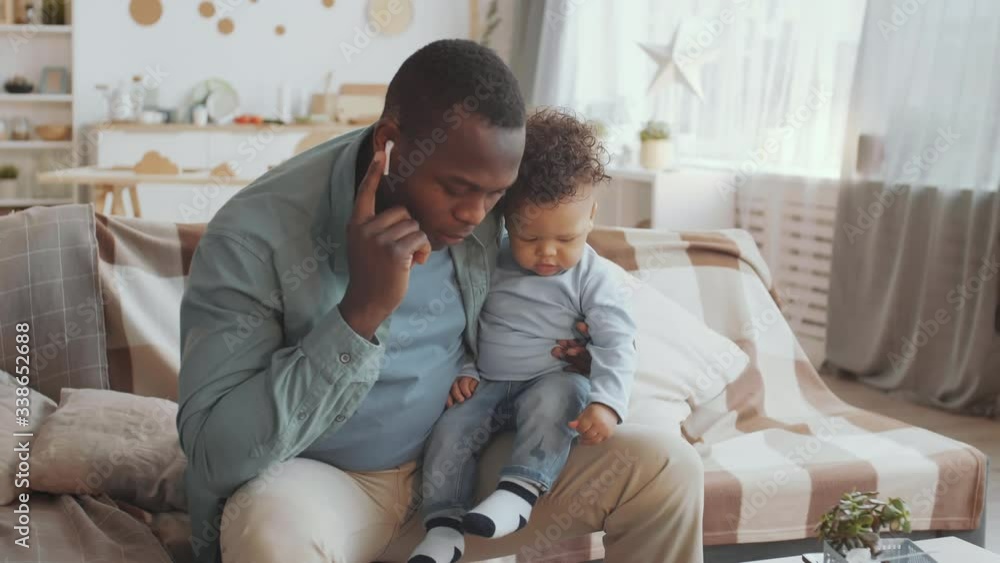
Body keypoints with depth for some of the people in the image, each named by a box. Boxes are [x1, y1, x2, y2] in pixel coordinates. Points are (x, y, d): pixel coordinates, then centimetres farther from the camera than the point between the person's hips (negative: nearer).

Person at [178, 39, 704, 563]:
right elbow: (216, 455, -27)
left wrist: (571, 352, -6)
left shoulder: (489, 213, -7)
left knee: (665, 466, -10)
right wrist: (363, 309, -35)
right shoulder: (255, 234, -22)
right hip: (325, 487, -3)